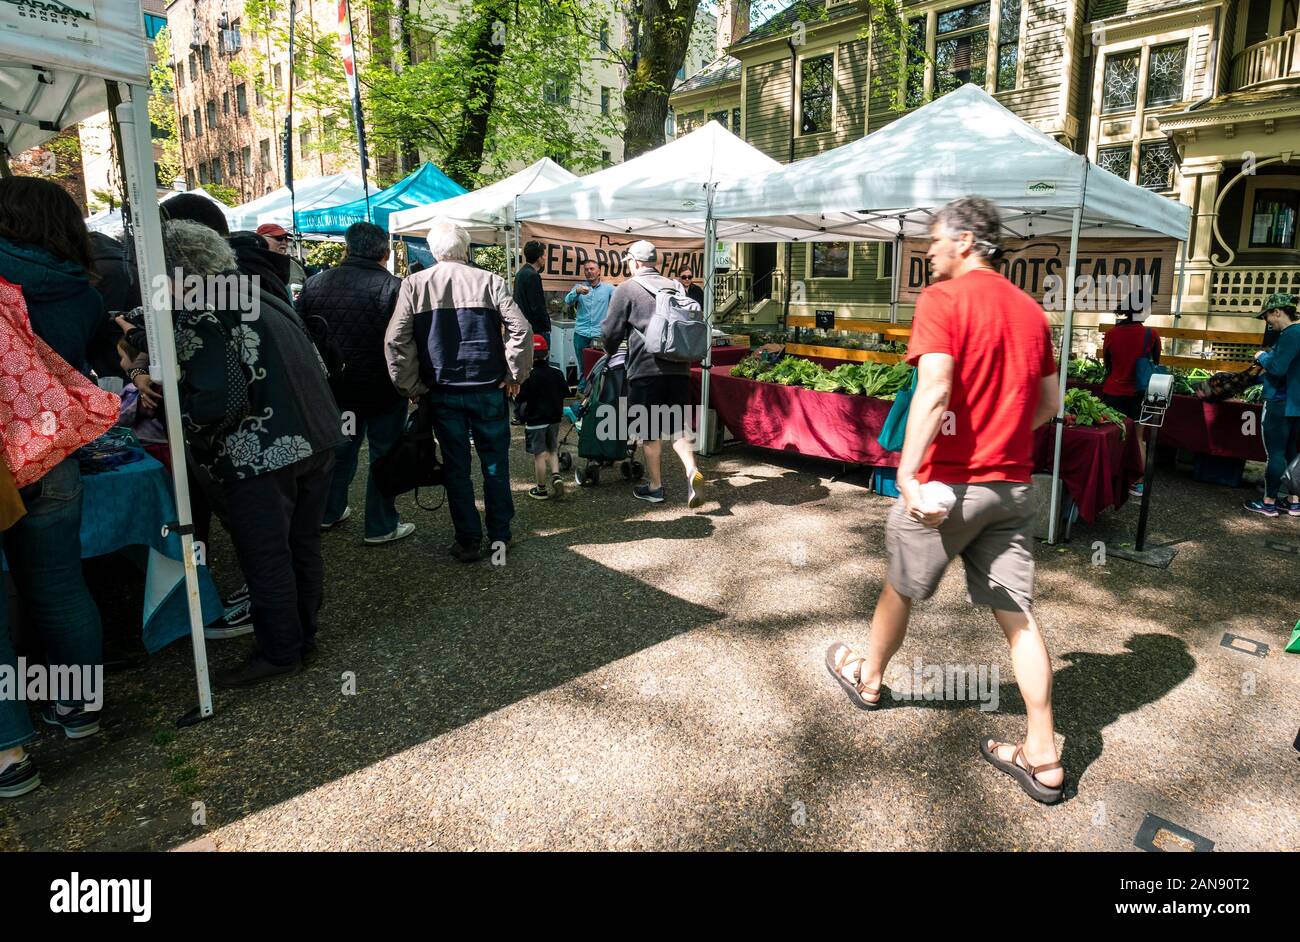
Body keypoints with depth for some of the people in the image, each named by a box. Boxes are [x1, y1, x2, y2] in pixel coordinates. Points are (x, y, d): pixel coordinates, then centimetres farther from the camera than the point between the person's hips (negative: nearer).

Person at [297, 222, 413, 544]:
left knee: (340, 448, 21)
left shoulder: (315, 283, 1)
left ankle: (329, 512, 35)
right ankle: (381, 526, 14)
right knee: (384, 455, 6)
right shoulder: (395, 287, -16)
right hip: (384, 389, -5)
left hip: (334, 385, 5)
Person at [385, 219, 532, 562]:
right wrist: (515, 375, -1)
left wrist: (411, 386, 1)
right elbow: (520, 328, -10)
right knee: (495, 463, 12)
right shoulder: (489, 281, -3)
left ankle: (468, 541, 14)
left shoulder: (414, 285, 0)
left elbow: (396, 340, -7)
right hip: (488, 389, 0)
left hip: (441, 391, 0)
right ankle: (500, 536, 20)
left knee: (456, 466, 9)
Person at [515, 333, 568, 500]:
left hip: (535, 420, -5)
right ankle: (556, 476, 0)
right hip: (554, 419, 5)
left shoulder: (528, 375, -16)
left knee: (539, 455, 2)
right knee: (552, 450, 20)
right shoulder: (557, 373, -1)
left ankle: (541, 489, 10)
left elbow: (519, 399, -15)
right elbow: (565, 393, 8)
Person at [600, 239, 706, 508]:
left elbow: (610, 333, 0)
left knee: (651, 432, 7)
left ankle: (655, 487, 18)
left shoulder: (626, 289, -1)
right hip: (679, 368, 4)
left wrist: (611, 350, 21)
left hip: (646, 368, -4)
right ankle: (692, 472, -10)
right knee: (677, 427, 10)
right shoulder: (675, 287, 14)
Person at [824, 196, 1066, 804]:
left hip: (950, 481, -6)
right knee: (1016, 614, 9)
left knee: (900, 587, 17)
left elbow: (934, 390, -25)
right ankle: (1041, 756, 13)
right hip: (1013, 484, 6)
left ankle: (867, 677, 40)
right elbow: (1049, 403, 14)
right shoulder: (1030, 309, 9)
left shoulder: (942, 299, -11)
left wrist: (909, 473, -29)